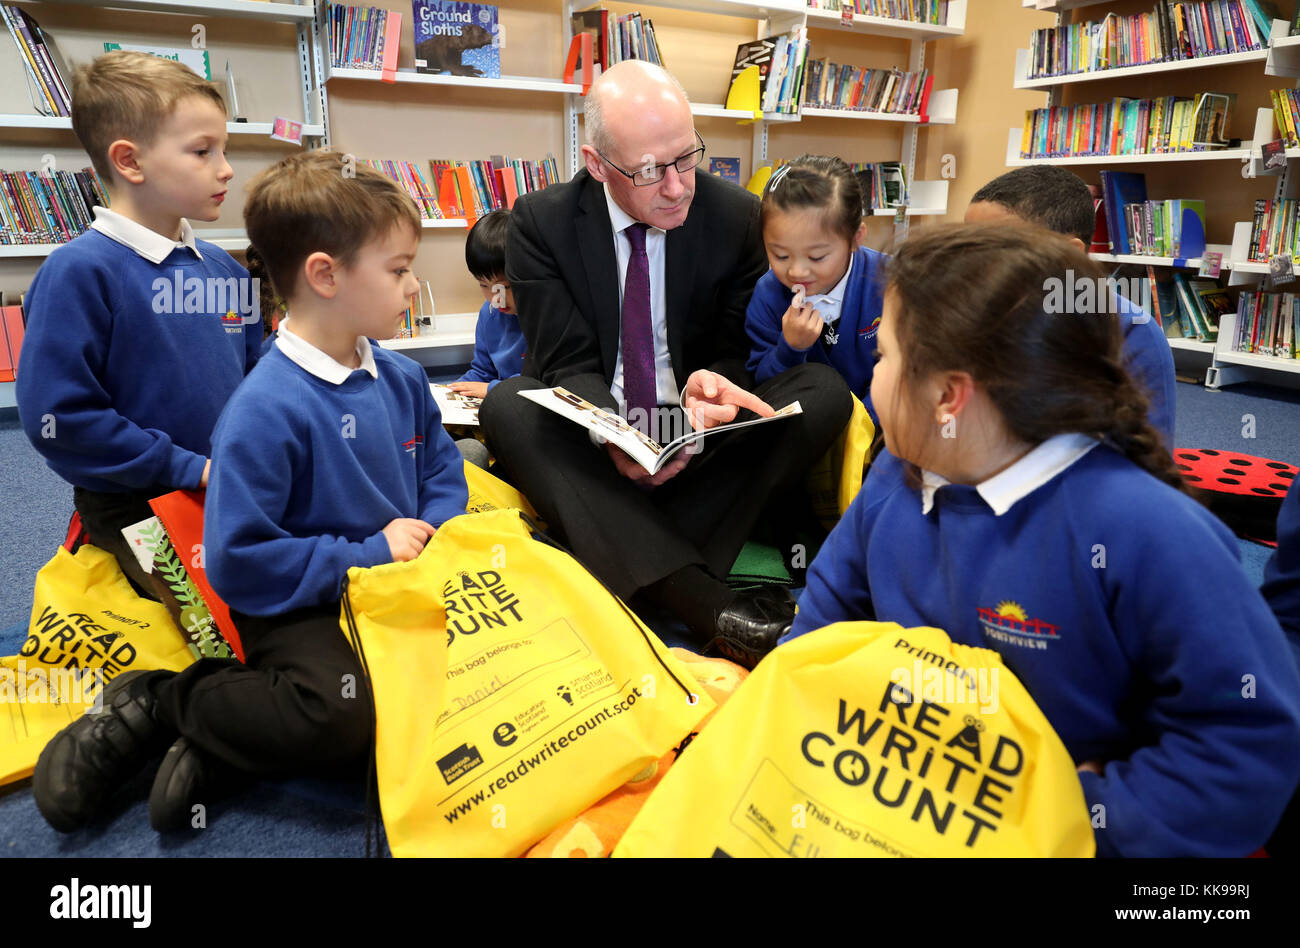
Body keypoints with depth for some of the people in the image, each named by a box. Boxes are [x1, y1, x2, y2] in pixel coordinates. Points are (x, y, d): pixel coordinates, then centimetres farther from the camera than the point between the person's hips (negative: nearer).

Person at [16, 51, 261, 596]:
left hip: (231, 498, 6)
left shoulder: (222, 268, 7)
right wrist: (188, 468, -16)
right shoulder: (78, 272, -13)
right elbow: (56, 414, -17)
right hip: (133, 511, -6)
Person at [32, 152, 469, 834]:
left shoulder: (401, 378, 6)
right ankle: (156, 707, -1)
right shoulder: (266, 411, -18)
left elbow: (442, 468, 16)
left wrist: (431, 535, -6)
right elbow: (237, 560, -20)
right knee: (346, 711, -34)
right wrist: (367, 555, -17)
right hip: (300, 608, -7)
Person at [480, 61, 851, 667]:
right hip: (594, 436, 0)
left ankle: (647, 566, -32)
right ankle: (699, 599, -41)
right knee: (505, 406, -31)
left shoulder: (736, 217, -3)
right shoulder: (540, 223, -6)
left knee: (826, 391, -21)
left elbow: (734, 352, 1)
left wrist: (712, 387, -25)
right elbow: (569, 364, -10)